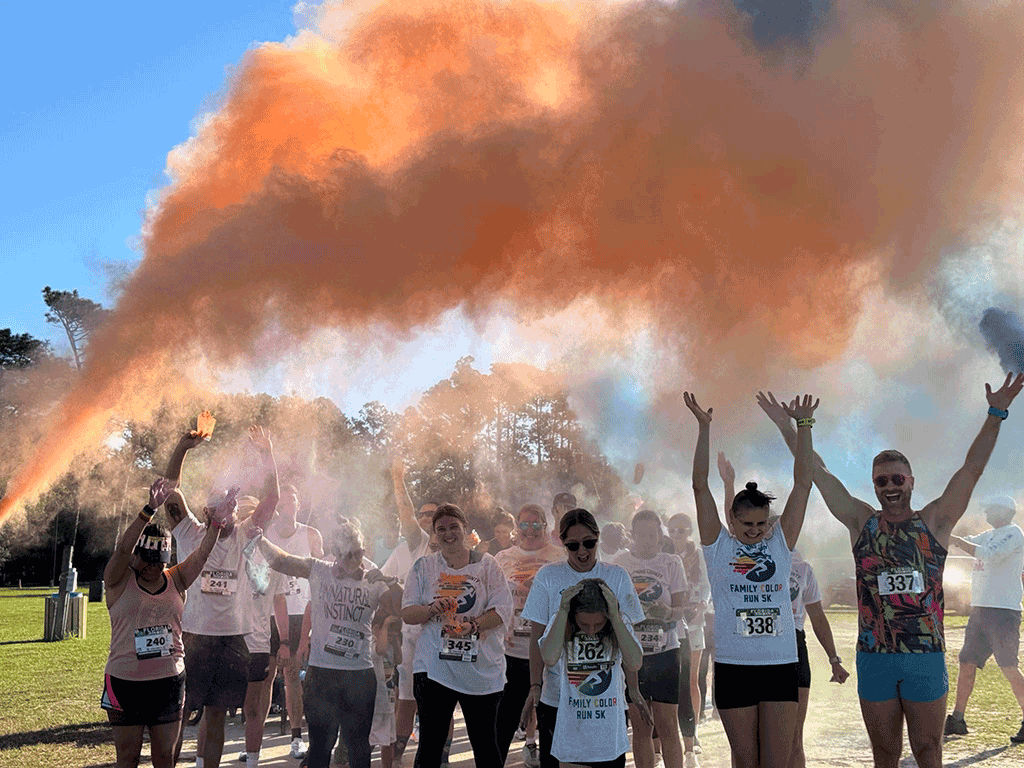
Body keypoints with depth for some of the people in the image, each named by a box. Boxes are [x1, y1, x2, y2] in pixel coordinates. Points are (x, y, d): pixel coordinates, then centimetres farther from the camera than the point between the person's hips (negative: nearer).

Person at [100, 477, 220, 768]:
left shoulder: (176, 580, 4)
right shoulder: (119, 581, -5)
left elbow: (203, 551, -8)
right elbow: (123, 549, -22)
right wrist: (150, 509, -34)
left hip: (170, 681, 3)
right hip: (126, 682, -3)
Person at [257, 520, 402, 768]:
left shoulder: (373, 583, 4)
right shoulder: (318, 570, 3)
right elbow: (280, 561, 1)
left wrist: (392, 583, -16)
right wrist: (260, 540, -12)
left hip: (361, 674, 1)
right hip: (321, 671, -1)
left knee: (358, 745, 10)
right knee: (320, 742, 8)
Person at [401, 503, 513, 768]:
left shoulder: (486, 564, 4)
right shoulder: (424, 566, 8)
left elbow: (503, 611, -3)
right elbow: (407, 614, 4)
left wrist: (473, 625, -20)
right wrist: (432, 609, -16)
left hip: (481, 669, 0)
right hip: (433, 667, 1)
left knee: (485, 745, 5)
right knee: (430, 745, 3)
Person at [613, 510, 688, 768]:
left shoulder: (671, 563, 3)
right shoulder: (619, 564, 5)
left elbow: (681, 610, 2)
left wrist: (666, 612, -19)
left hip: (665, 651, -1)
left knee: (668, 726, -2)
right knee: (640, 727, 6)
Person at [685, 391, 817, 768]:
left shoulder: (781, 542, 7)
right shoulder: (718, 545, 2)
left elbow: (802, 483, 3)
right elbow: (700, 486, -4)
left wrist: (803, 425, -3)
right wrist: (704, 428, -9)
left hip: (780, 665, 1)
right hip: (734, 666, -1)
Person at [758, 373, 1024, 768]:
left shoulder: (934, 522, 3)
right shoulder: (862, 523, 6)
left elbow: (972, 469, -3)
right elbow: (819, 474, 5)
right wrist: (788, 428, 4)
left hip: (926, 653, -1)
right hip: (873, 656, 1)